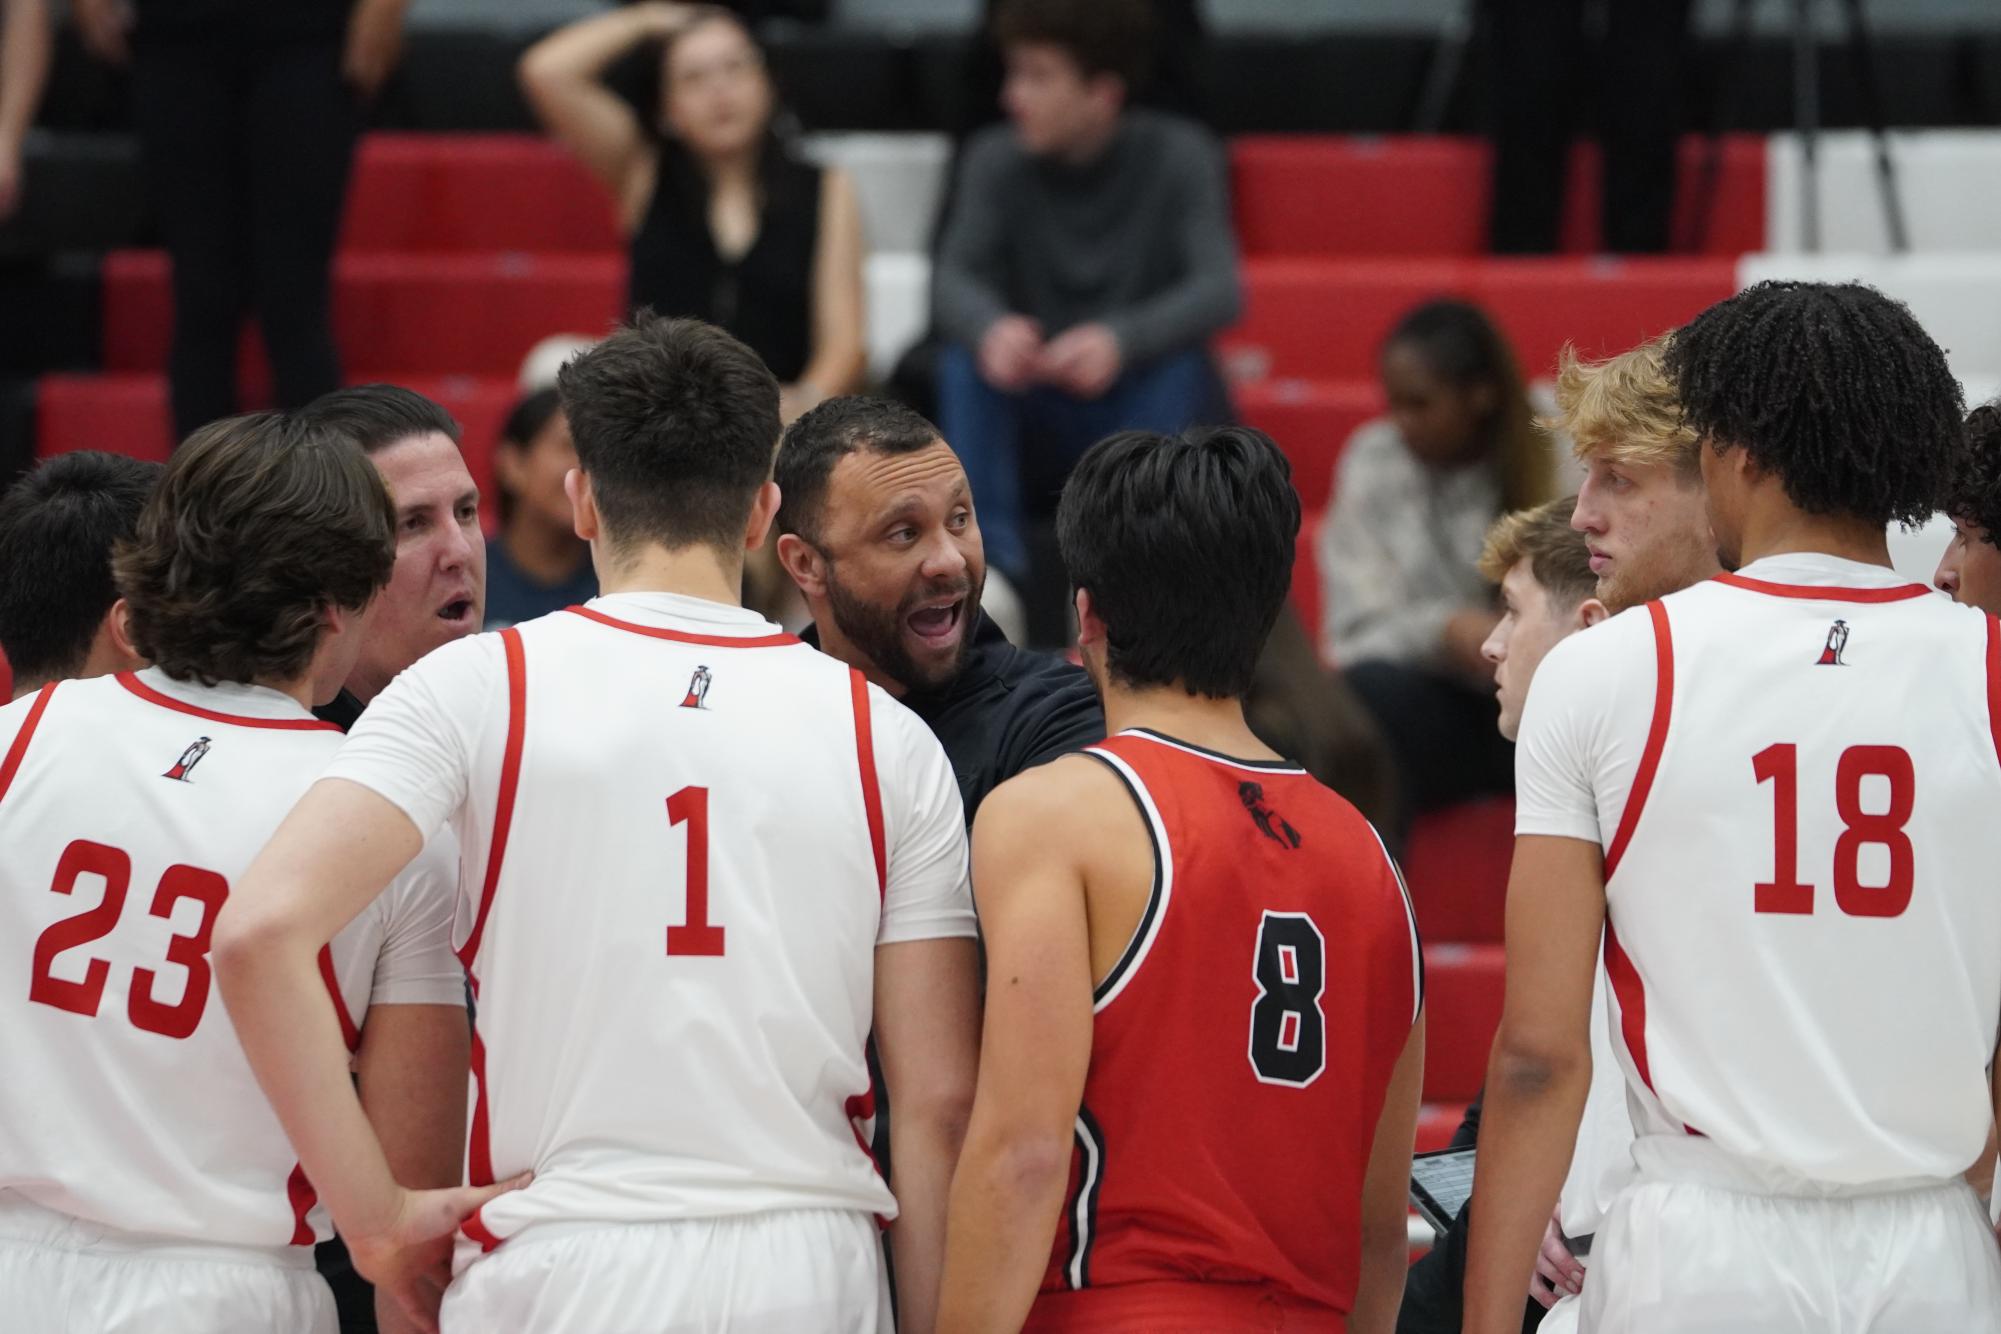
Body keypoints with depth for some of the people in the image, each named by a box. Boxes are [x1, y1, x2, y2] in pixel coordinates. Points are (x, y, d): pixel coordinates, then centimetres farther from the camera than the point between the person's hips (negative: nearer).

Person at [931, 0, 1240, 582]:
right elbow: (952, 280, -18)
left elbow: (1219, 290, -24)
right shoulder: (997, 159, -6)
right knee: (964, 359, -26)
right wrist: (991, 328, -44)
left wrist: (1121, 340, -45)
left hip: (1150, 413, -2)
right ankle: (991, 551, -25)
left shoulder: (1180, 157, -12)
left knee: (1178, 364, -32)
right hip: (1038, 427, 2)